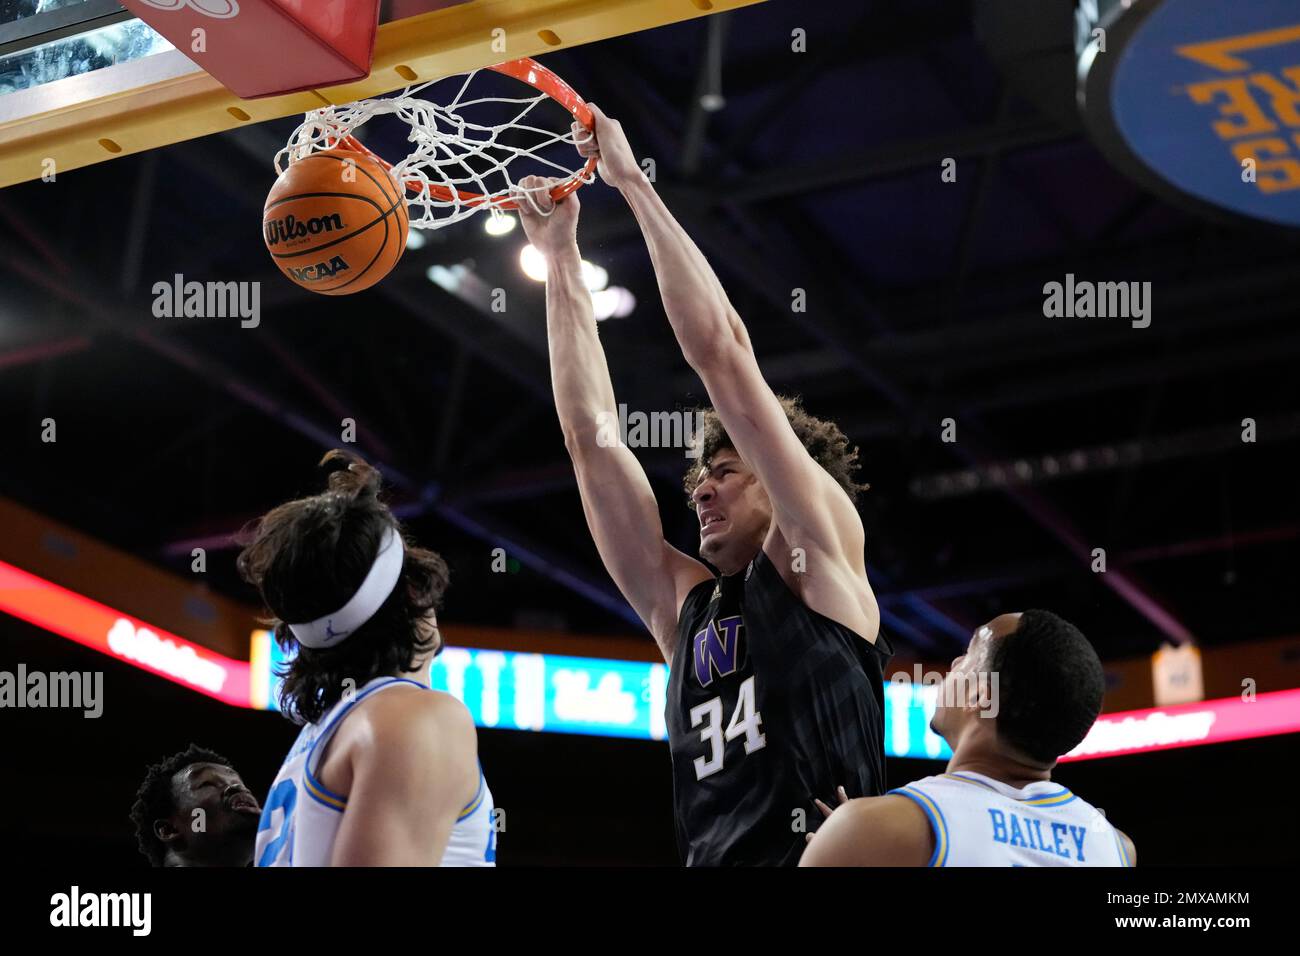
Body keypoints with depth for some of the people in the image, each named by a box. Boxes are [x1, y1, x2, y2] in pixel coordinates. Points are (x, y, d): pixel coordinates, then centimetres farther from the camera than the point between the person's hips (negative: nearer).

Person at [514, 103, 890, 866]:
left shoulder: (822, 555, 7)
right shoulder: (683, 606, 21)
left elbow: (720, 348, 3)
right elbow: (592, 435, 21)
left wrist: (632, 181, 7)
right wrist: (562, 257, 22)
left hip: (825, 853, -6)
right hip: (713, 854, 6)